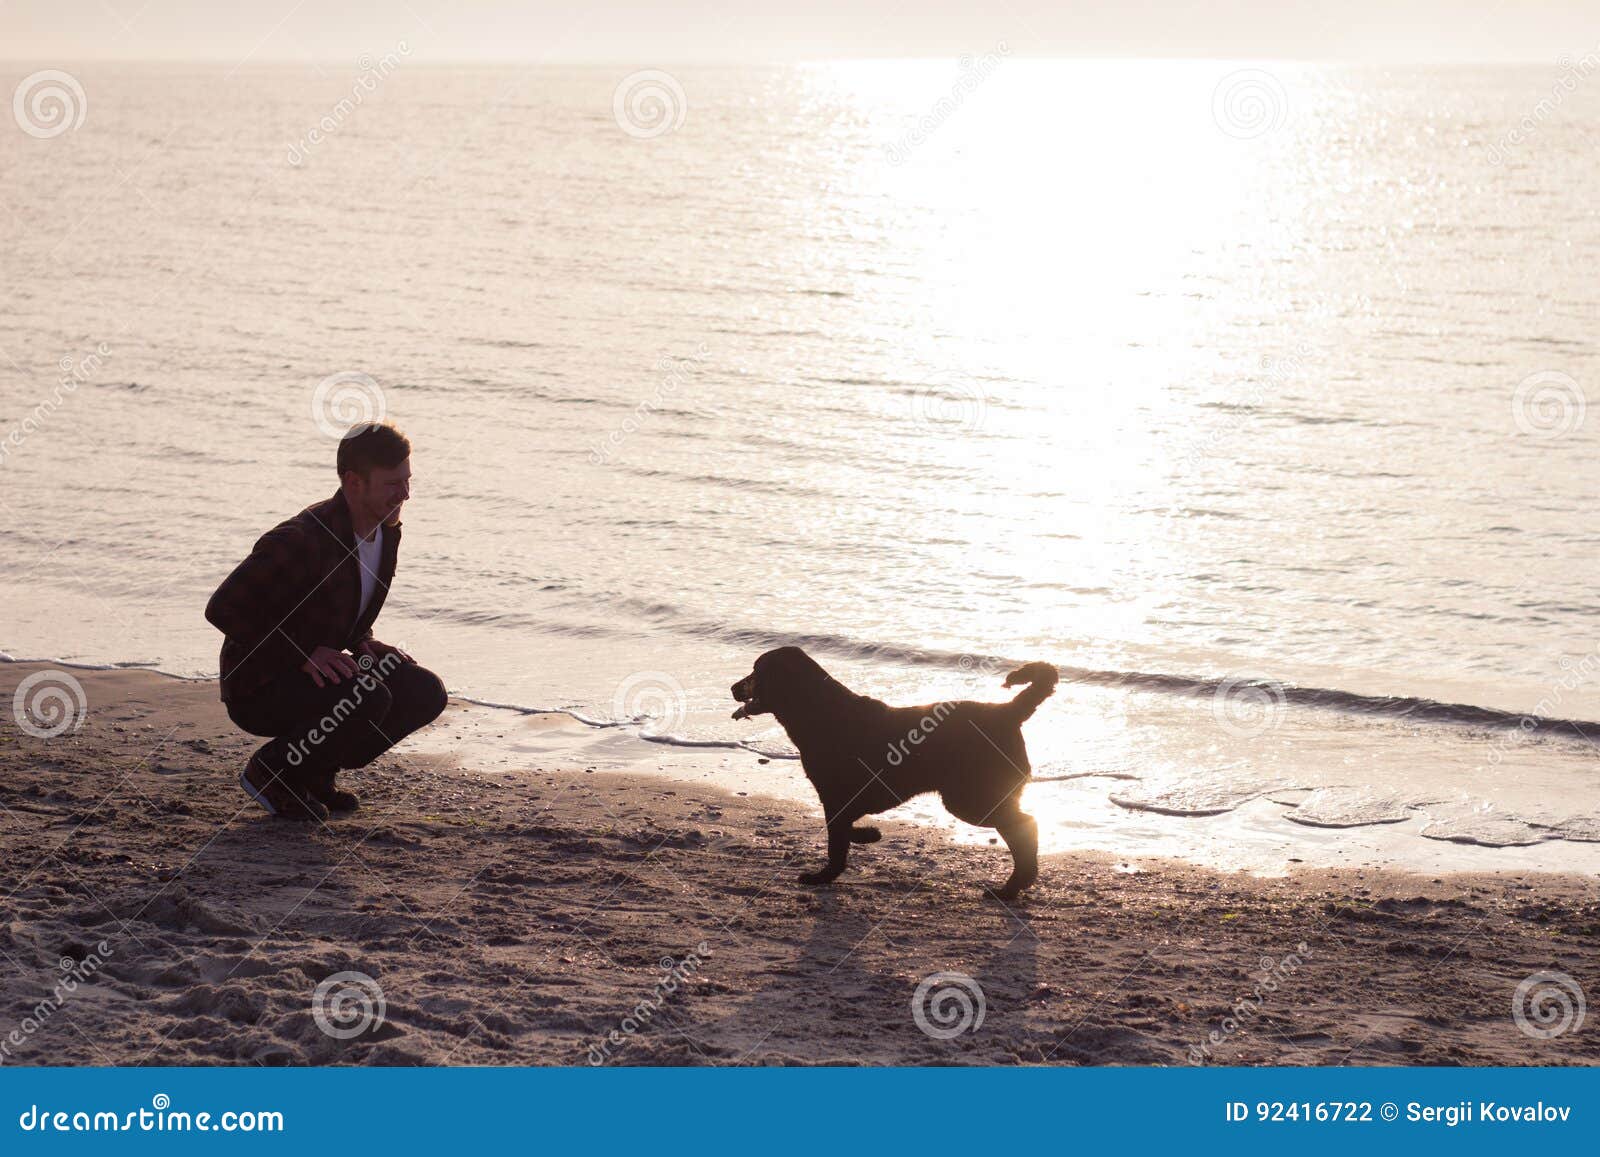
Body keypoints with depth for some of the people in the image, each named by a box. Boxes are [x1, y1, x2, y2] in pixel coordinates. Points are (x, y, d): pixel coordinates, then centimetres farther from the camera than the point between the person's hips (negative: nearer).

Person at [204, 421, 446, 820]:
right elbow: (222, 609, -27)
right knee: (367, 700, -31)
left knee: (425, 693, -7)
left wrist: (363, 645, -3)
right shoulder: (300, 540, -27)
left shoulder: (386, 532, 0)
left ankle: (314, 770, 8)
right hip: (259, 691, -8)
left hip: (319, 669, 8)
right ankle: (271, 772, -7)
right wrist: (303, 655, -29)